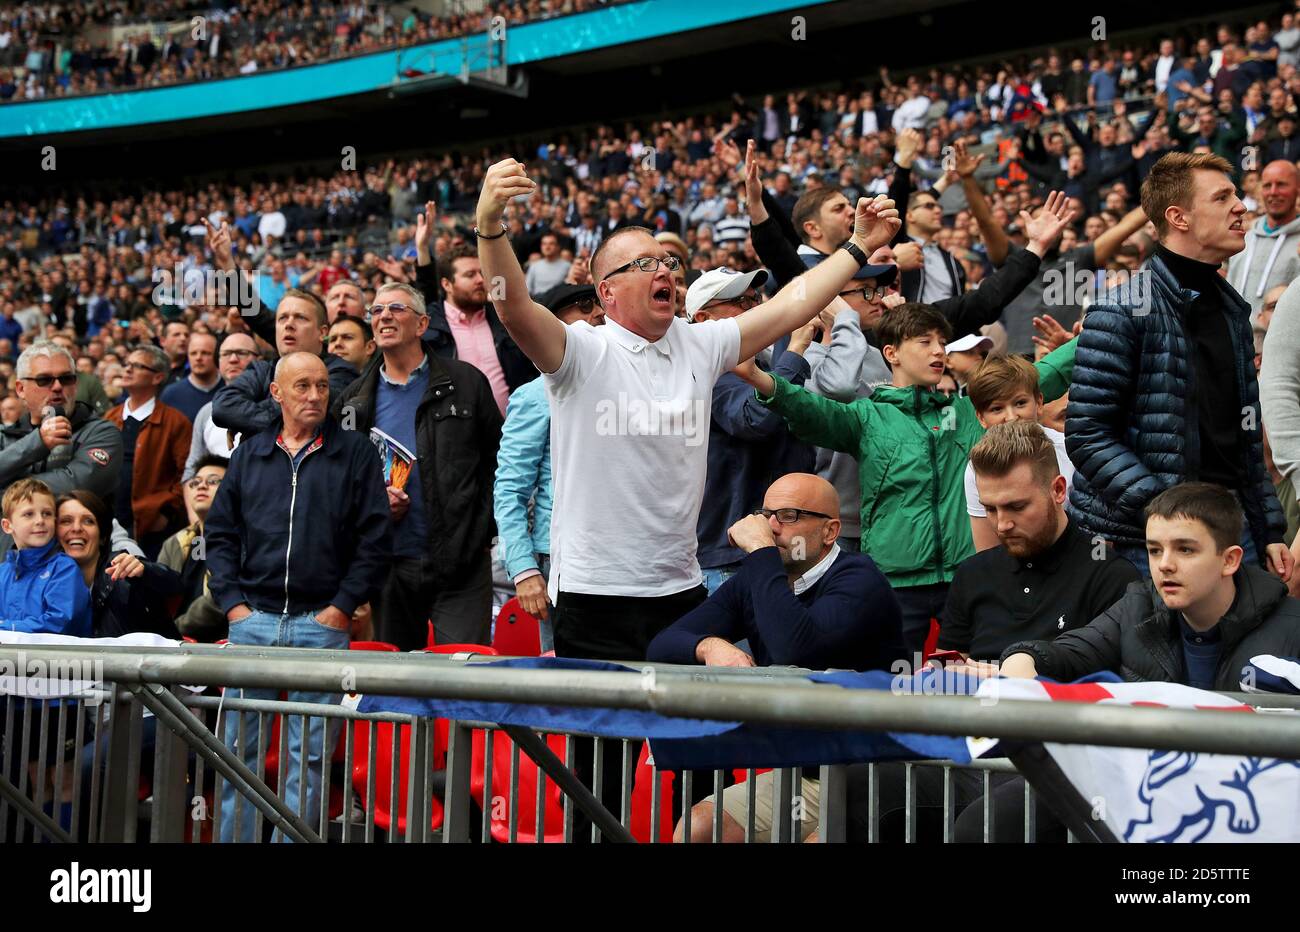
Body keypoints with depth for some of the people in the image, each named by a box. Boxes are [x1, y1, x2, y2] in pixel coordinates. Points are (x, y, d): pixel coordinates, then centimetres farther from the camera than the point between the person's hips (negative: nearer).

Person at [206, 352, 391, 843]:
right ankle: (234, 835, 12)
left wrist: (344, 606, -5)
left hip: (323, 622, -2)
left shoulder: (356, 452, 4)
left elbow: (375, 539, 1)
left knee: (310, 751, 0)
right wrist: (232, 601, 2)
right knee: (241, 745, 4)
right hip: (253, 618, 2)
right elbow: (219, 532, 13)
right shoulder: (249, 453, 13)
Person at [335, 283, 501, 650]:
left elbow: (498, 460, 6)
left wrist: (483, 531, -3)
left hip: (461, 564, -3)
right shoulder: (355, 400, 12)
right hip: (391, 566, 3)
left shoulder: (467, 383, 5)